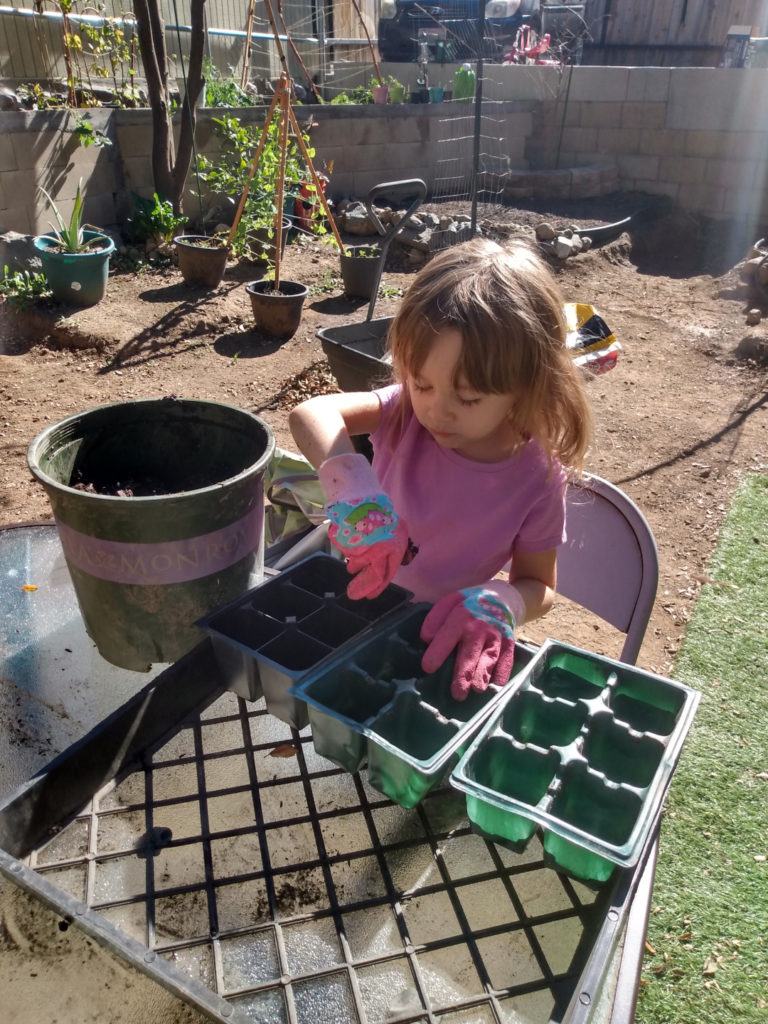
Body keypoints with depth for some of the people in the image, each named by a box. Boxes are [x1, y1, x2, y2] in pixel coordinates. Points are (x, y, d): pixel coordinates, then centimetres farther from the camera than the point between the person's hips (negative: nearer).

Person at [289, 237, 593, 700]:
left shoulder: (537, 475, -18)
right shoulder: (408, 409, -15)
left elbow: (540, 586, -7)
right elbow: (311, 414, -31)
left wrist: (499, 602, -30)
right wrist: (352, 483, -50)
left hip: (440, 640, 2)